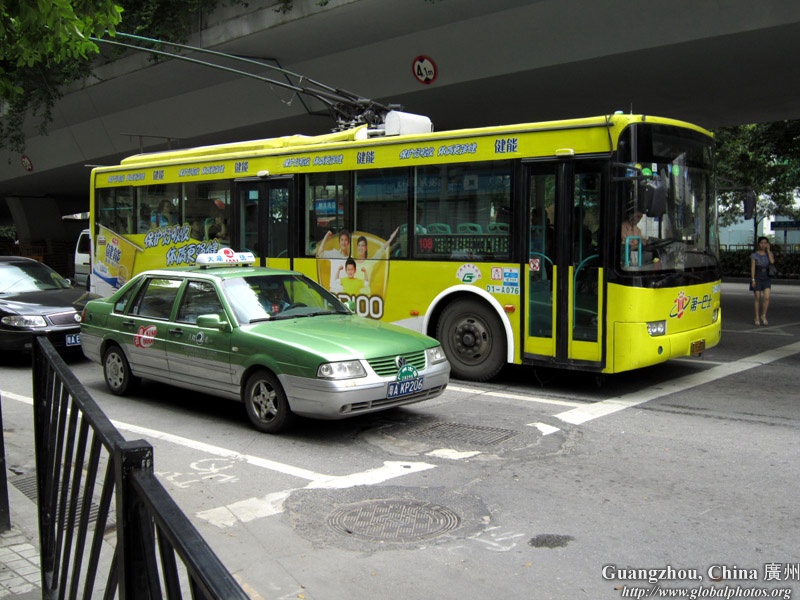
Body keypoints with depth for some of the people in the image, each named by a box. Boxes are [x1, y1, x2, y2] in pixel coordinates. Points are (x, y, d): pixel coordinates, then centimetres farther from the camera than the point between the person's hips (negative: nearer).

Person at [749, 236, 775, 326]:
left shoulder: (769, 253, 6)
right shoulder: (754, 255, -1)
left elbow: (772, 261, -13)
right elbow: (752, 268, -4)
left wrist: (768, 250, -9)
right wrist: (753, 279, -11)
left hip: (766, 278, 2)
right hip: (757, 278, -2)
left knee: (766, 298, -11)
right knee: (758, 299, 2)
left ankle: (763, 315, 6)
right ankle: (757, 318, 11)